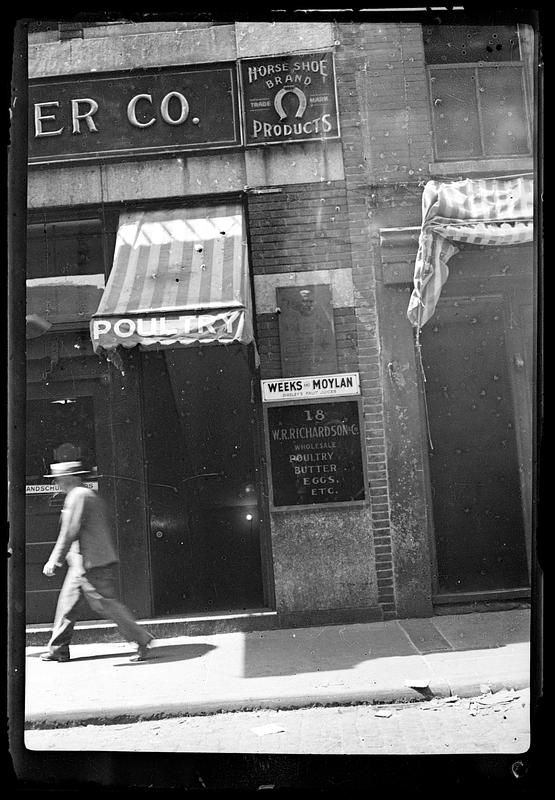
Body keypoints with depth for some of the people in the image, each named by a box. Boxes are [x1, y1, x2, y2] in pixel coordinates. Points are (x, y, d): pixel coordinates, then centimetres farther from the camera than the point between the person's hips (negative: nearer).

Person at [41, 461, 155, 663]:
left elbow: (70, 532, -18)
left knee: (106, 604, -7)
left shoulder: (77, 496, -13)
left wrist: (54, 560, -15)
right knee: (67, 601, 14)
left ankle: (143, 640, -2)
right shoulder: (91, 495, 18)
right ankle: (59, 649, 22)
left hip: (91, 563, -10)